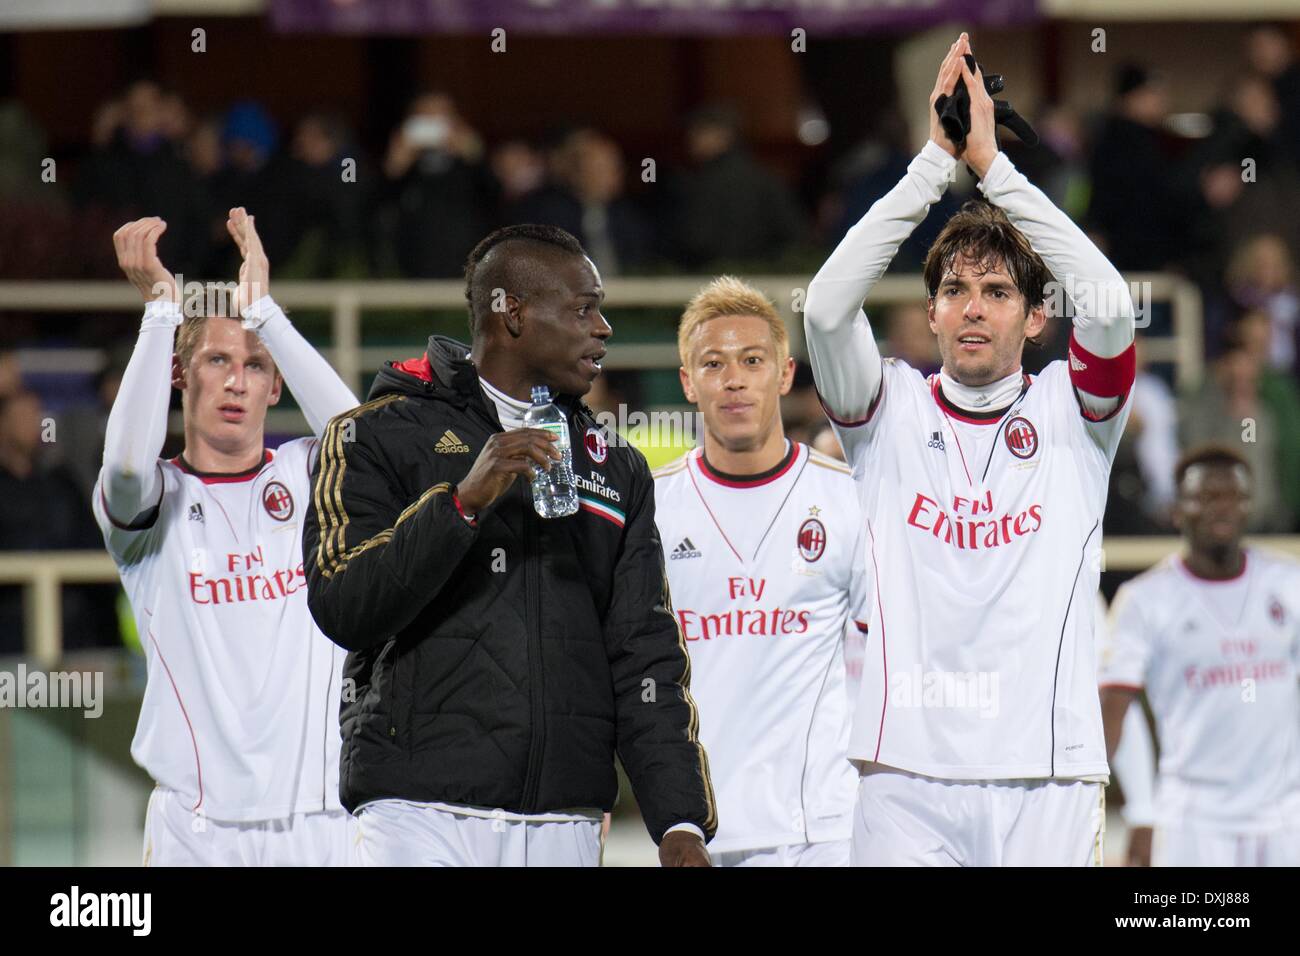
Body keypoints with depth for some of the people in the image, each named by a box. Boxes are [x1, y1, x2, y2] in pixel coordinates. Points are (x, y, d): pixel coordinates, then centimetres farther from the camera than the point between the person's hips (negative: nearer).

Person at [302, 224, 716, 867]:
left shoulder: (615, 469, 18)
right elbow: (341, 608, -9)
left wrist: (681, 823, 0)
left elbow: (645, 658, 11)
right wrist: (464, 500, -18)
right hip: (423, 813, -4)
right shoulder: (383, 434, 3)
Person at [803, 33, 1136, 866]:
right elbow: (827, 307, -8)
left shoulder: (1071, 412, 9)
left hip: (1049, 775, 0)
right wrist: (939, 156, -9)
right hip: (908, 773, 0)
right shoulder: (891, 411, 10)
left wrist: (992, 160, -8)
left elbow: (1109, 306, -9)